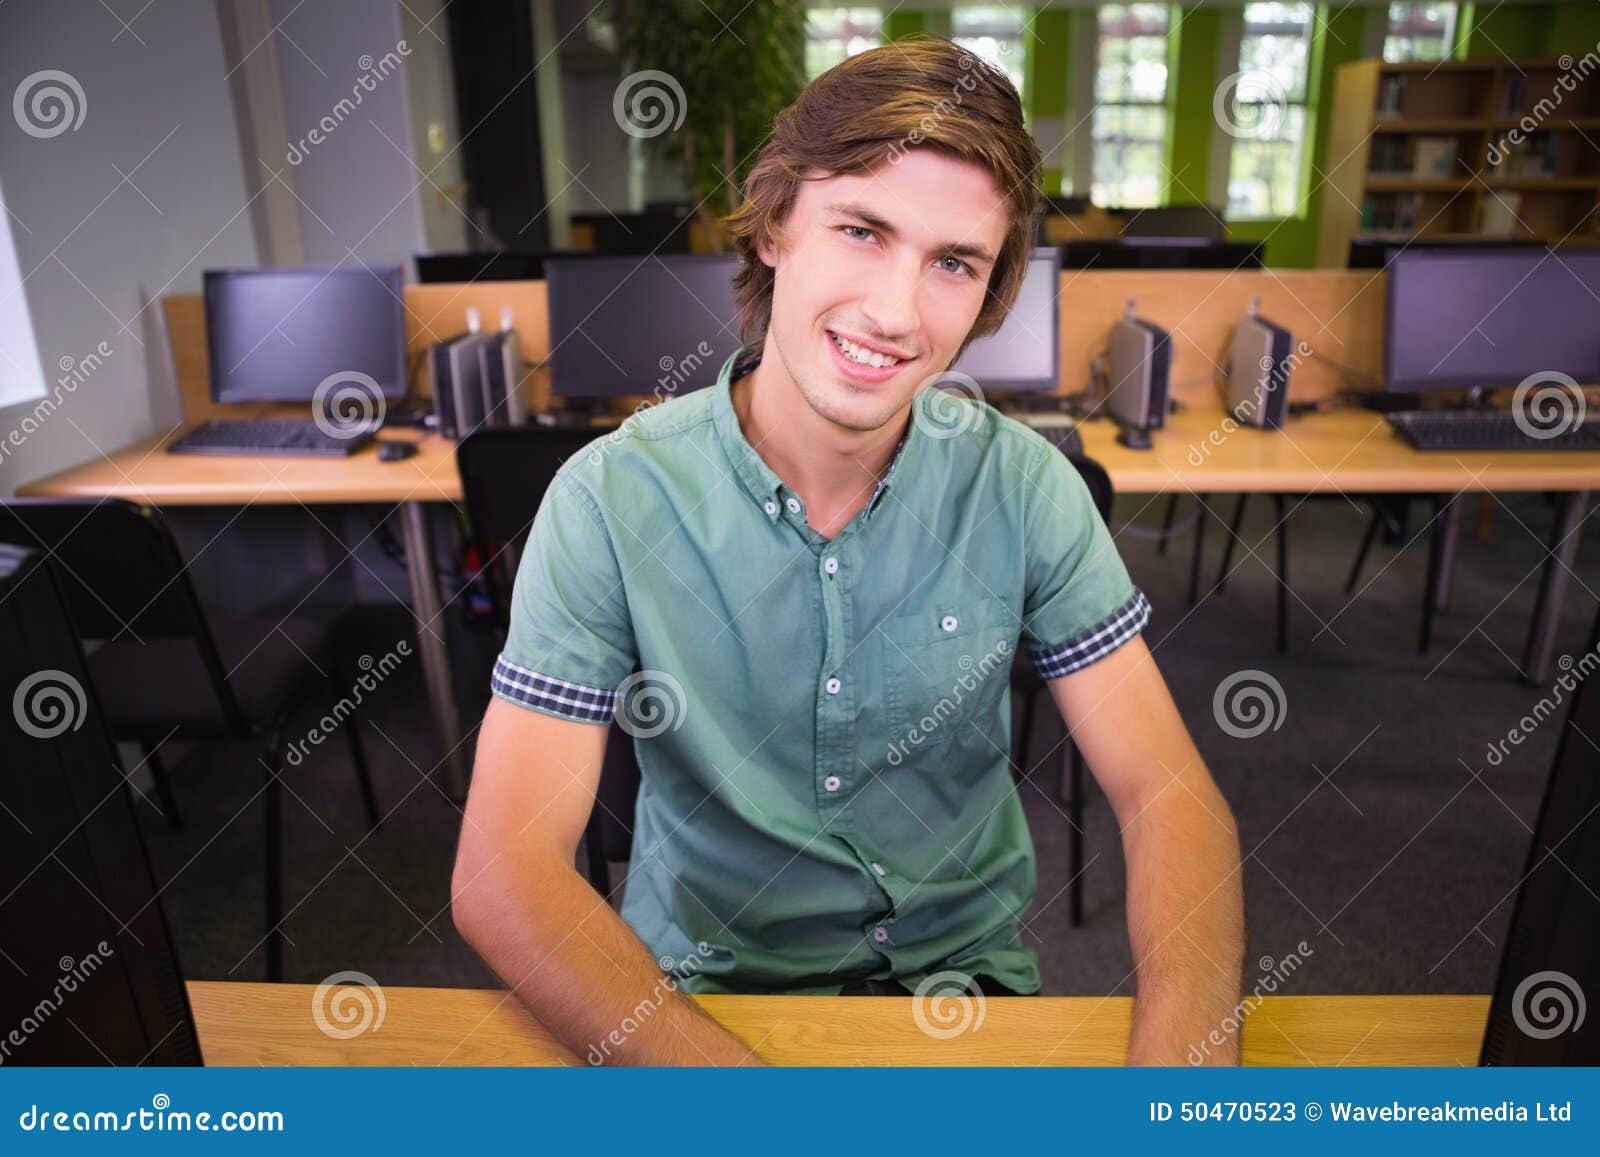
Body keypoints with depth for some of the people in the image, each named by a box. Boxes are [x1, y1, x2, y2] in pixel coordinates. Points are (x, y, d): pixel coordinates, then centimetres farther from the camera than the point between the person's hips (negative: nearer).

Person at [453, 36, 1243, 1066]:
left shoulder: (1025, 486, -10)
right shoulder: (611, 500, -16)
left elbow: (1169, 794, -9)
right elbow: (504, 869, -19)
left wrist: (1179, 1058, -27)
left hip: (967, 974, 2)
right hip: (703, 986, -1)